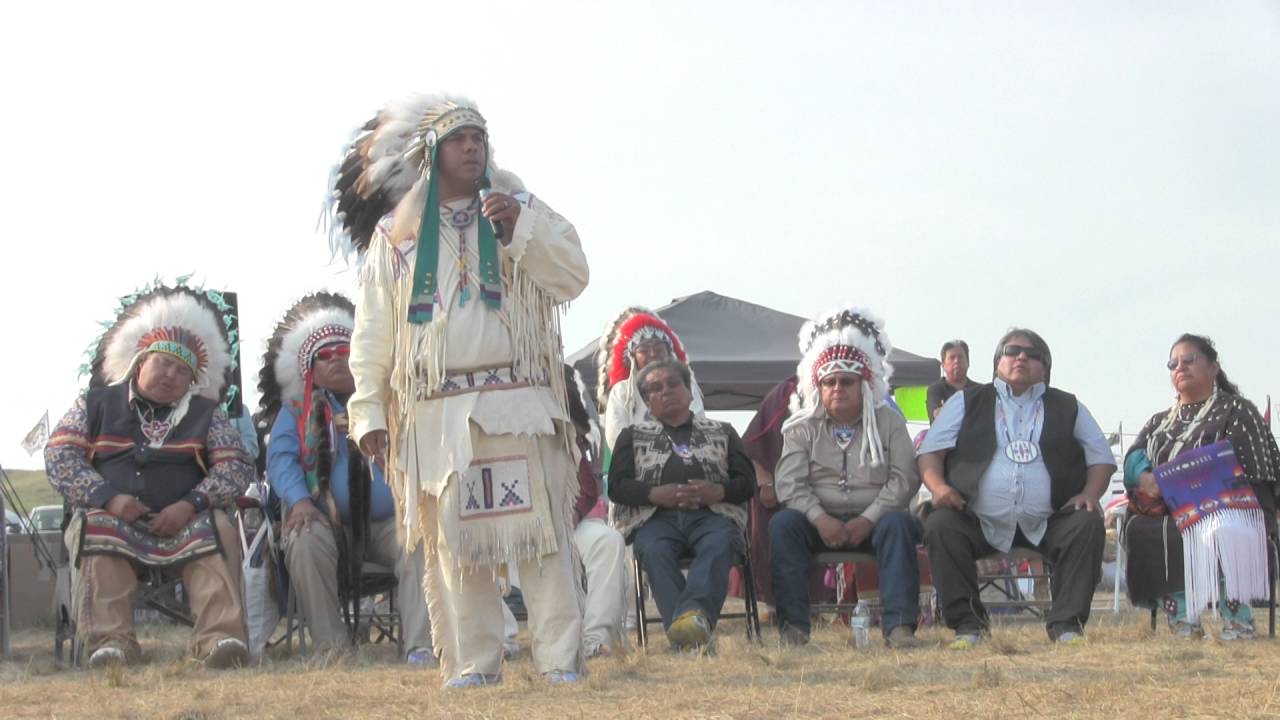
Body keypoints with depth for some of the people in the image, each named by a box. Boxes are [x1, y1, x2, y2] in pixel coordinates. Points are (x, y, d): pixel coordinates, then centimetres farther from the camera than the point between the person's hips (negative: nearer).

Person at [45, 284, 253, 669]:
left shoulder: (206, 415, 17)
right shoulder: (97, 404, 15)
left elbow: (236, 467, 4)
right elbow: (59, 457, 4)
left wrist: (190, 505, -14)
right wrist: (108, 498, -14)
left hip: (184, 523, 1)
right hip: (112, 520, -1)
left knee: (217, 531, -29)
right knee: (93, 529, -33)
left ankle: (221, 638, -44)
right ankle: (110, 643, -44)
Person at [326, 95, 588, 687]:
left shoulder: (520, 209, 13)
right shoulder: (395, 232, 12)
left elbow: (573, 278, 1)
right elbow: (372, 332, 10)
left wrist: (520, 228, -10)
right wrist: (368, 409, 3)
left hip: (519, 404, 0)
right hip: (437, 411, 1)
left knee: (541, 528, -7)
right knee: (452, 539, -2)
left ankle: (560, 660, -6)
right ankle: (472, 664, 4)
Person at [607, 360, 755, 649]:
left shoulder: (722, 432, 29)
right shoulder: (633, 436, 28)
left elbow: (747, 482, 17)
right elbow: (617, 486, 13)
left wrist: (717, 492, -6)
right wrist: (657, 494, -7)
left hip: (711, 514, 0)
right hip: (655, 517, 0)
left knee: (719, 545, -37)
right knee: (653, 551, -37)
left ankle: (694, 613, -62)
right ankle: (686, 632, -53)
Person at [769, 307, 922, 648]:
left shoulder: (888, 422, 7)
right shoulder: (803, 428, 9)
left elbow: (904, 479, -4)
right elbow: (789, 483, -3)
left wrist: (868, 520, -17)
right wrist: (820, 519, -21)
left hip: (873, 520, -1)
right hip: (820, 521, 1)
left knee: (898, 524, -33)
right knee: (782, 525, -28)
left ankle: (899, 626, -40)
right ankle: (793, 626, -32)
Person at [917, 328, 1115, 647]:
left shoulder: (1068, 408, 20)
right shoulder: (967, 402, 17)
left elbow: (1101, 456, 18)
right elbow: (930, 449, 10)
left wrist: (1090, 494, -3)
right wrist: (938, 486, -12)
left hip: (1049, 524, 1)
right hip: (980, 522, -1)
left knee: (1088, 525, -27)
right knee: (939, 525, -29)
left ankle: (1066, 624, -19)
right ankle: (968, 624, -19)